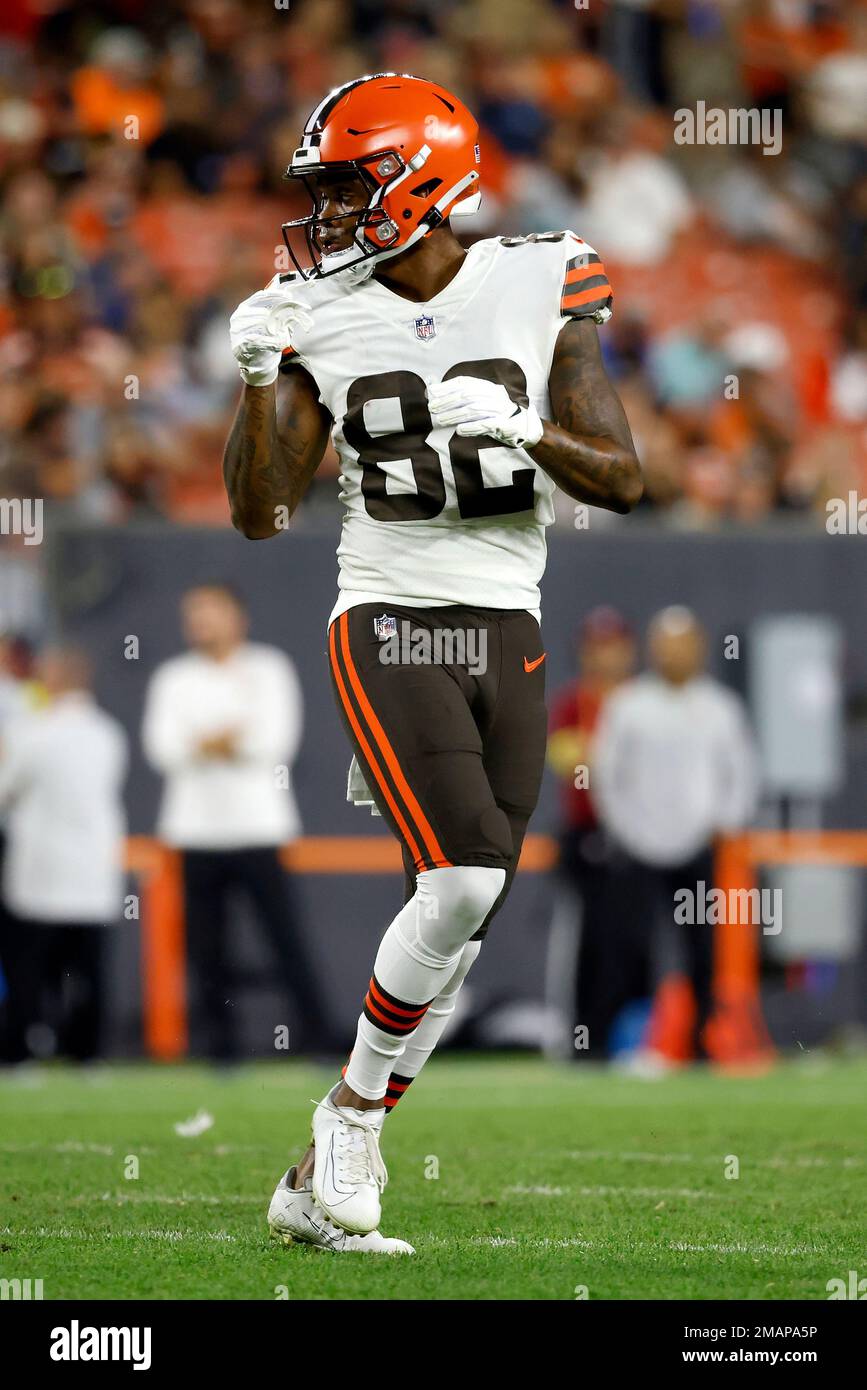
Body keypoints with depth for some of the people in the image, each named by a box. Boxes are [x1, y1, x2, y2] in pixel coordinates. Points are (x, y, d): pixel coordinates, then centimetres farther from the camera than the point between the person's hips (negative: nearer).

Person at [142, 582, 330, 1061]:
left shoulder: (269, 670, 6)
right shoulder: (172, 678, 12)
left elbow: (278, 740, -7)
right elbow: (161, 747, -1)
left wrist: (202, 744, -7)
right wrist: (232, 742, -11)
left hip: (259, 827, -2)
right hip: (196, 831, 2)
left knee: (284, 933, -10)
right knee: (207, 948, -1)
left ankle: (315, 1034, -9)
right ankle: (220, 1043, 4)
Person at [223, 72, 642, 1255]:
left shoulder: (541, 290, 0)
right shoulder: (320, 317, 1)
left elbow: (621, 480, -2)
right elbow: (259, 513, 1)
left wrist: (521, 428, -19)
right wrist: (260, 379, -12)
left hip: (506, 635, 2)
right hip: (386, 625, -2)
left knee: (463, 917, 0)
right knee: (462, 882, -20)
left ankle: (331, 1164, 12)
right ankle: (354, 1109, -1)